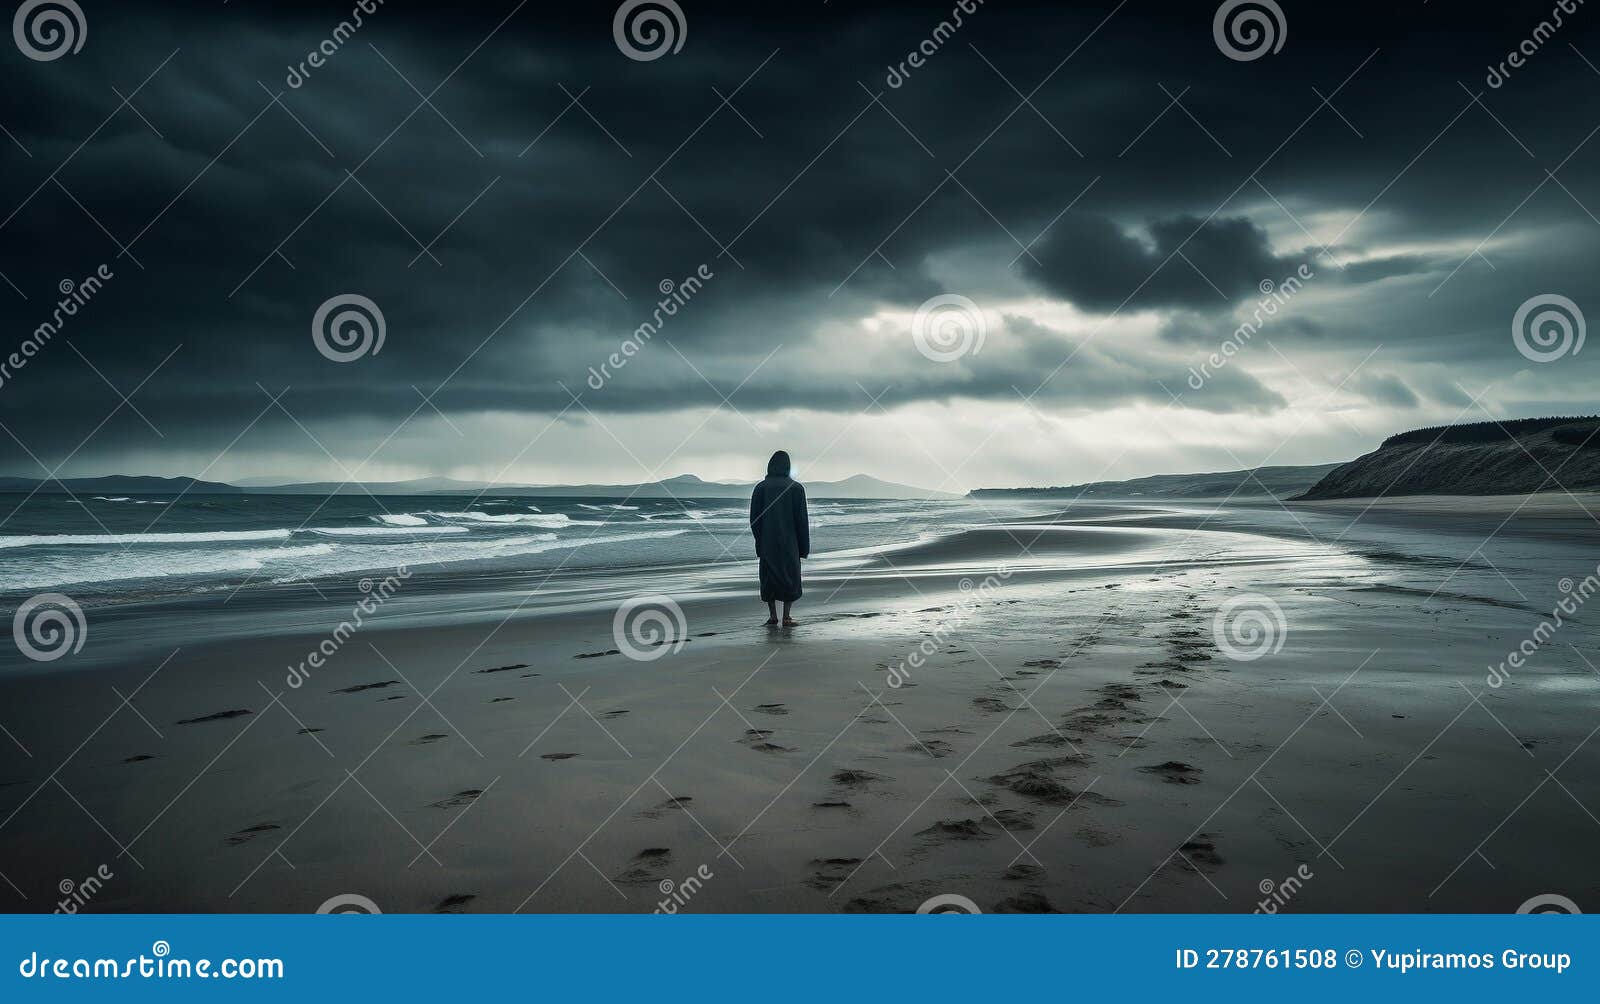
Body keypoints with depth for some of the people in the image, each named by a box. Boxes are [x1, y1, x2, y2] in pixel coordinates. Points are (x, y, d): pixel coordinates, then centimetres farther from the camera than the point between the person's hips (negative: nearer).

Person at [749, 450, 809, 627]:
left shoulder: (760, 488, 0)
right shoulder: (796, 488, -4)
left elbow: (754, 519, 1)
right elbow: (802, 520, -4)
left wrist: (759, 540, 12)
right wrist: (804, 547, 1)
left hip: (767, 543, 1)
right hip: (789, 543, -1)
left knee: (769, 577, 10)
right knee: (790, 577, 6)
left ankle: (772, 616, 8)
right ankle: (786, 617, 1)